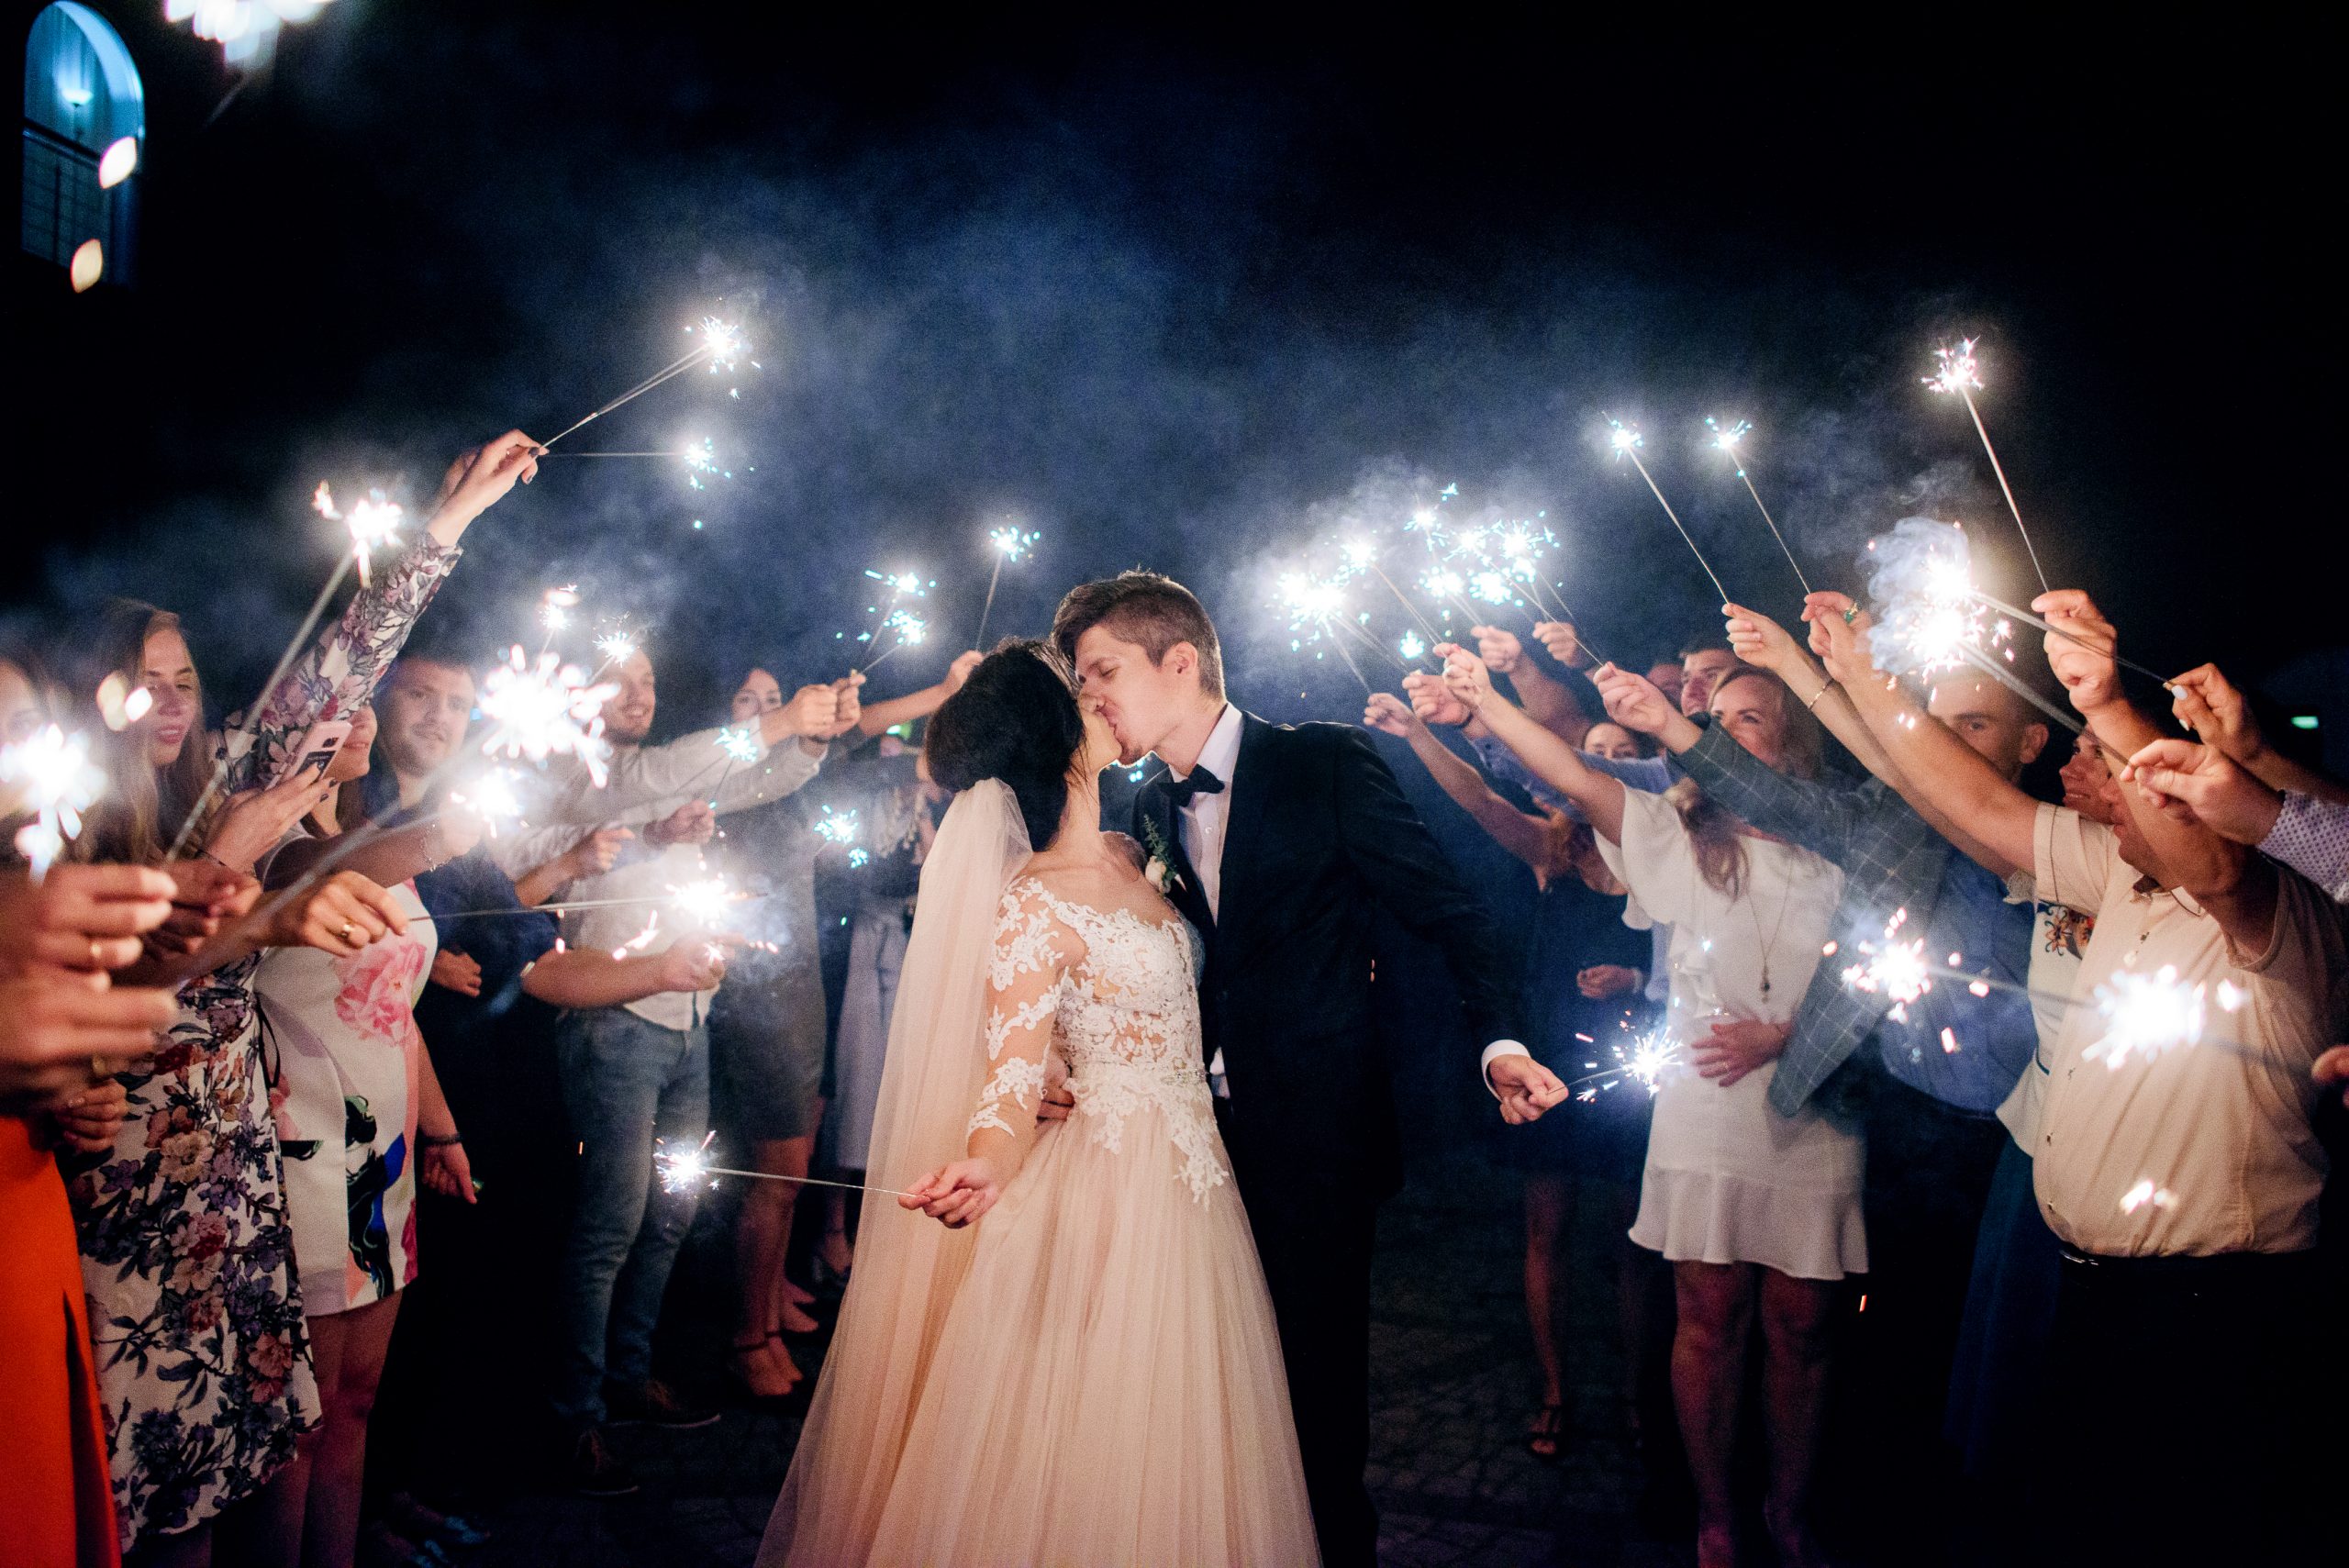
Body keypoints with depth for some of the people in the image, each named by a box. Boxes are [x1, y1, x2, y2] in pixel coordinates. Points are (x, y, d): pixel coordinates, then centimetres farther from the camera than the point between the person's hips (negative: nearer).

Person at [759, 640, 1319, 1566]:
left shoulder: (1133, 859, 6)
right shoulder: (1035, 901, -17)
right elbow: (1014, 1073, -21)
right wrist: (984, 1166, -42)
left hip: (1189, 1181, 8)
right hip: (1111, 1192, -8)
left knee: (1169, 1449, 16)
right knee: (1096, 1455, 1)